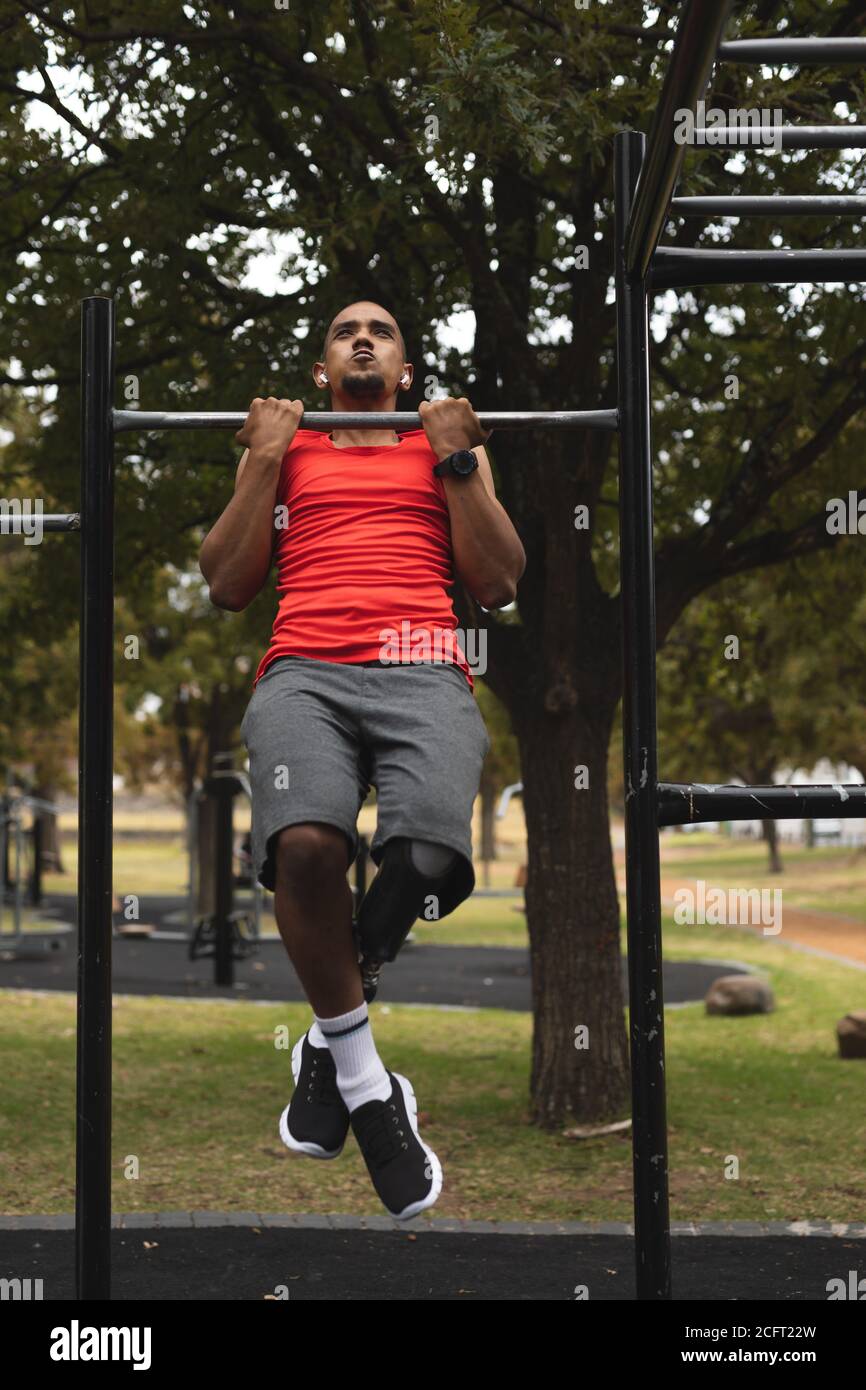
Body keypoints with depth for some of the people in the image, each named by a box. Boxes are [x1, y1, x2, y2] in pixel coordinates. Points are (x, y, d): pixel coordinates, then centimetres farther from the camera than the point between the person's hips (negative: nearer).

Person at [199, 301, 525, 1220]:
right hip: (304, 670, 0)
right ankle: (365, 1082, -12)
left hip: (423, 671, 0)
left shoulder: (448, 446, 29)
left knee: (428, 856, -34)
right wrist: (264, 459, 13)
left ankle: (330, 1038, -3)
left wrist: (457, 460, 11)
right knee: (305, 841, -35)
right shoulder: (284, 450, 29)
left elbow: (497, 584, 17)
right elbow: (227, 586, 18)